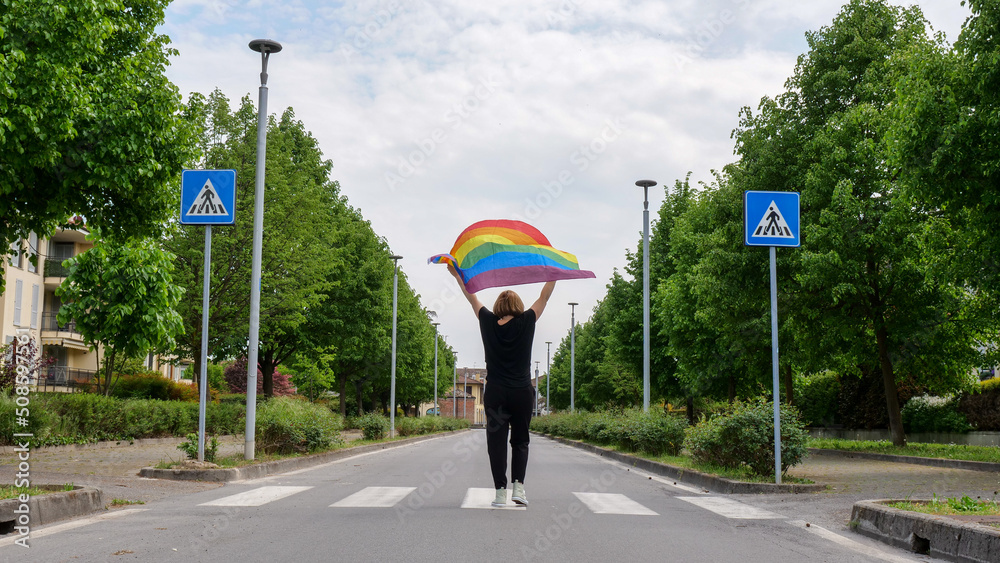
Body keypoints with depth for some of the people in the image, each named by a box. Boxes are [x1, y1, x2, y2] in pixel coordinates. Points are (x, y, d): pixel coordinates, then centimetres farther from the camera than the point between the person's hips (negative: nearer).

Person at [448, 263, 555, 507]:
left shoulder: (488, 322, 1)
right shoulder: (526, 322, -2)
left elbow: (472, 297, 13)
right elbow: (544, 296, 8)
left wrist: (457, 275, 24)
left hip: (495, 393, 0)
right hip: (522, 393, 0)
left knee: (496, 441, 4)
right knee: (520, 440, 13)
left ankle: (500, 492, 2)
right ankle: (518, 485, 0)